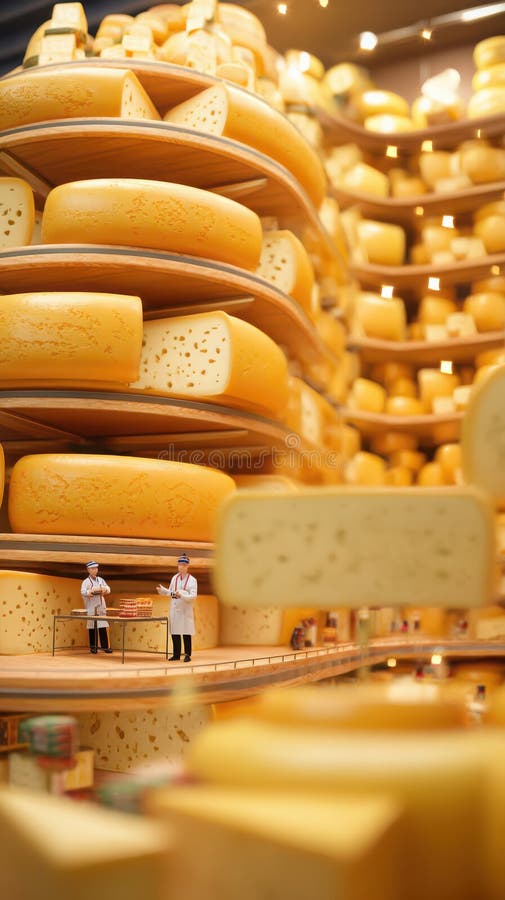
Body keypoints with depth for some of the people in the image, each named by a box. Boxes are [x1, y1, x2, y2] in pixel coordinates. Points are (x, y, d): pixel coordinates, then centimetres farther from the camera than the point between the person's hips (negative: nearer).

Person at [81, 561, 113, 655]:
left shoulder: (100, 580, 12)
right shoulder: (86, 582, -2)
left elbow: (108, 589, 7)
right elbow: (83, 592, -17)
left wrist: (104, 589, -15)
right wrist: (91, 591, -33)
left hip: (101, 606, 3)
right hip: (91, 607, -3)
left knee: (103, 626, -2)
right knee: (92, 627, 1)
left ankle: (105, 646, 0)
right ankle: (93, 647, 10)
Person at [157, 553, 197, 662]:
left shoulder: (192, 580, -6)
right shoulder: (174, 578, 10)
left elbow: (193, 596, -13)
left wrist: (182, 595, -27)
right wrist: (162, 590, 2)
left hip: (186, 609, -5)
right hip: (174, 608, 5)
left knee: (186, 633, -2)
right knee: (174, 632, 6)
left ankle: (187, 655, 6)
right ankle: (176, 654, 16)